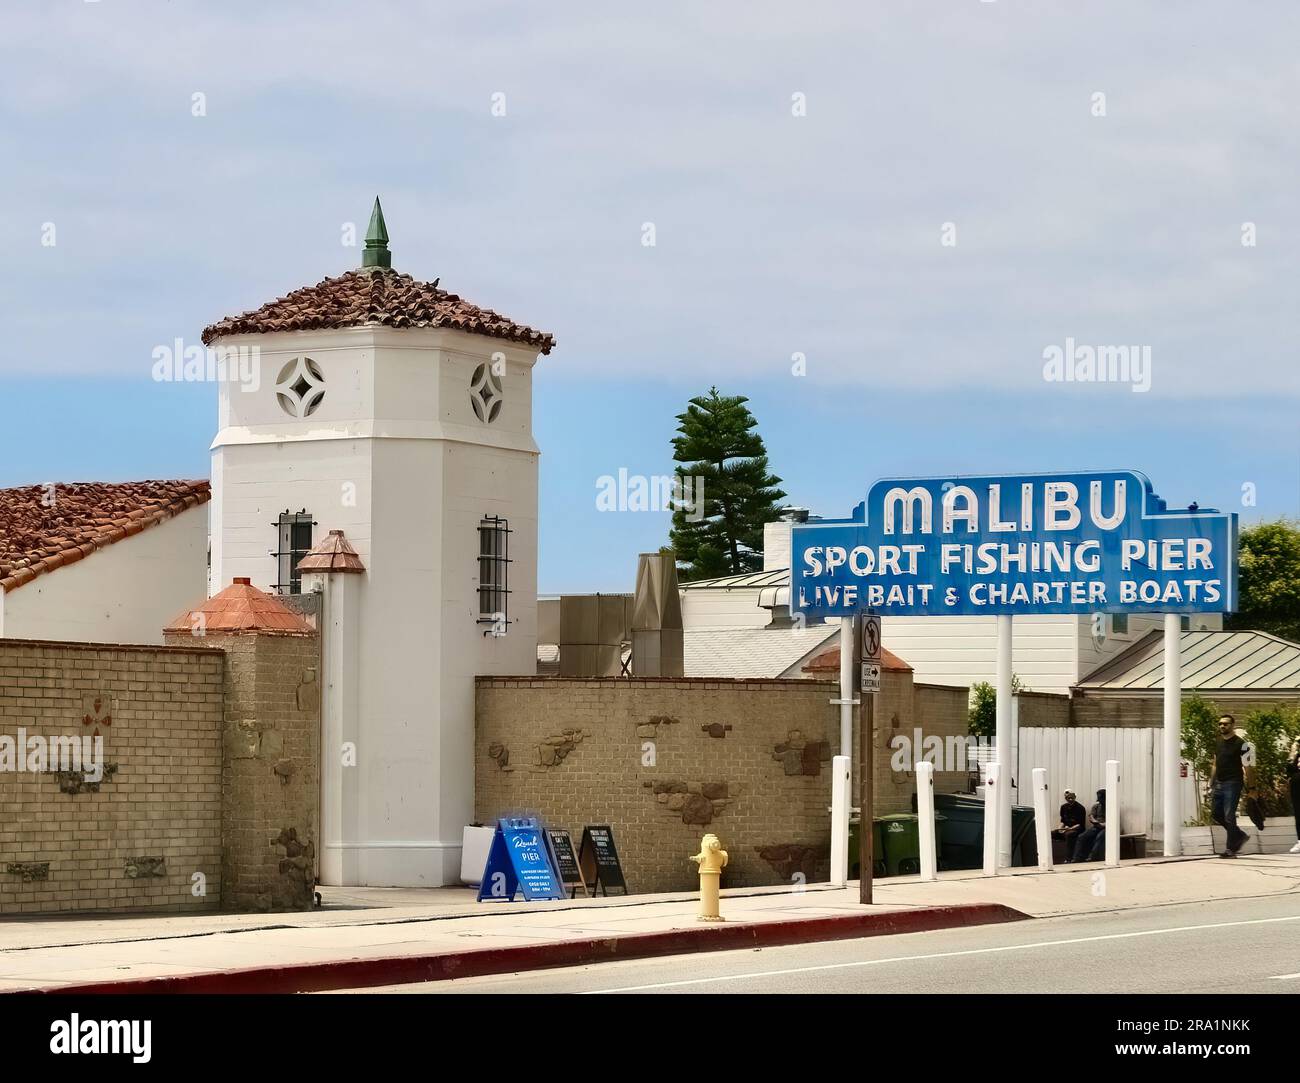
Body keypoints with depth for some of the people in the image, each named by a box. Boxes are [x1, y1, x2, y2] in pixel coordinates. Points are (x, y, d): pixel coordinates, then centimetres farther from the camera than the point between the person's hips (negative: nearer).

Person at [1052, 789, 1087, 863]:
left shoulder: (1080, 808, -5)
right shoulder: (1064, 807, 14)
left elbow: (1081, 824, -8)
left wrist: (1069, 829, -18)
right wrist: (1060, 827, -2)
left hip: (1076, 829, -6)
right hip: (1065, 830, 6)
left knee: (1068, 834, -41)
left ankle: (1068, 859, -45)